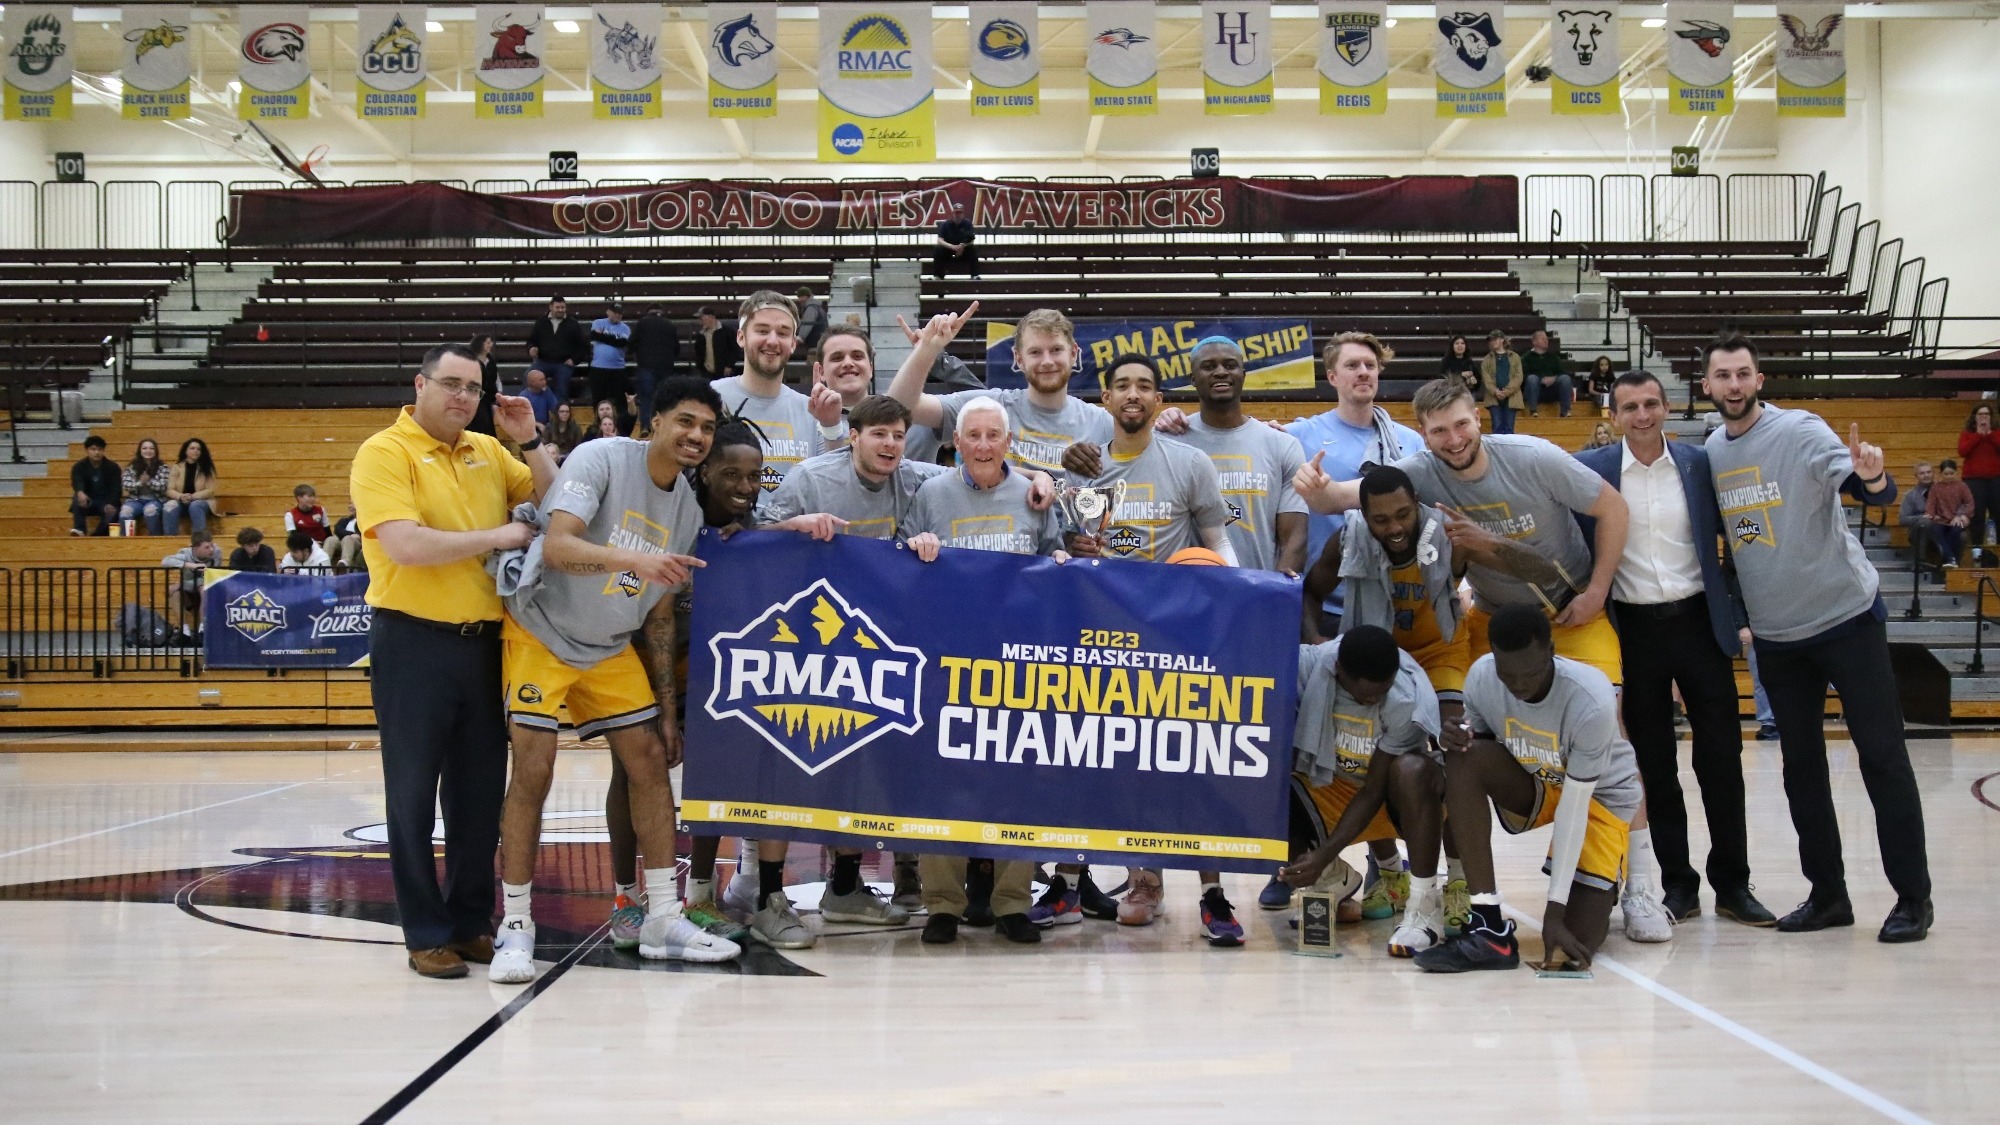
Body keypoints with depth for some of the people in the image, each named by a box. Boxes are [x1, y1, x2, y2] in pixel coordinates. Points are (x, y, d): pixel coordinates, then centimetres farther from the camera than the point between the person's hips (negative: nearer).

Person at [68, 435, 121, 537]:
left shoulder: (112, 467, 1)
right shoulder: (79, 467, 0)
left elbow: (116, 489, -7)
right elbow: (77, 483, -21)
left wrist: (111, 504, -29)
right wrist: (80, 492, -47)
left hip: (106, 502, -1)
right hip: (87, 502, 1)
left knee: (112, 513, -34)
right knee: (77, 500, -33)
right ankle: (79, 529, -43)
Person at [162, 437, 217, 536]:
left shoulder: (207, 468, 2)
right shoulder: (177, 467, 5)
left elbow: (210, 491, -4)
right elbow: (170, 490, 0)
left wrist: (192, 496, -19)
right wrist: (181, 496, -21)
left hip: (201, 501, -1)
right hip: (180, 502, 2)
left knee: (195, 506, -37)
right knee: (169, 507, -31)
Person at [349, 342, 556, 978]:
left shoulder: (488, 452, 11)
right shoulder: (385, 453, -7)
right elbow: (404, 545, -20)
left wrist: (529, 442, 2)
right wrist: (496, 536, -12)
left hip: (483, 641, 6)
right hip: (414, 644, -6)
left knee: (481, 791, 11)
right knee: (414, 793, 2)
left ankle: (471, 922, 23)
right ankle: (426, 934, 11)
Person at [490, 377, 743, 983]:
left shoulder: (687, 510, 0)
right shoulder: (602, 459, -19)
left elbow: (659, 611, 7)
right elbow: (557, 547, -33)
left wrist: (668, 706, 5)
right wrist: (632, 558, -49)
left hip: (611, 648, 7)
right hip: (542, 633, -6)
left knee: (651, 762, 1)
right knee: (533, 771, -12)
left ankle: (663, 920, 9)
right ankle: (515, 928, -1)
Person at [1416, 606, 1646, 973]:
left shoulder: (1592, 700, -34)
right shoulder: (1482, 676, -22)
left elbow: (1573, 807, -30)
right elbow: (1477, 737, -2)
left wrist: (1555, 911, -29)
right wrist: (1455, 740, -29)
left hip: (1599, 795, -4)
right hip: (1535, 785, 4)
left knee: (1573, 945, -17)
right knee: (1464, 758, -31)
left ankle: (1605, 885, 21)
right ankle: (1490, 927, -28)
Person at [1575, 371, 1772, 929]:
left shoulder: (1699, 463, 2)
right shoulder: (1590, 470, -2)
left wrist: (1740, 615, 2)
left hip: (1699, 621, 1)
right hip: (1635, 628, 0)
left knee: (1721, 756, 3)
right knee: (1655, 763, 7)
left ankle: (1732, 884, 13)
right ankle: (1678, 884, 17)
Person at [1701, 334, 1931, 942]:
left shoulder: (1799, 431, -13)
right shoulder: (1711, 451, 4)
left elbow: (1877, 494, -24)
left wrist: (1871, 475, -45)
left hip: (1846, 616, -5)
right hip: (1775, 634, 6)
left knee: (1882, 755, -3)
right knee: (1801, 766, 9)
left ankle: (1913, 897, 3)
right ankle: (1827, 894, 19)